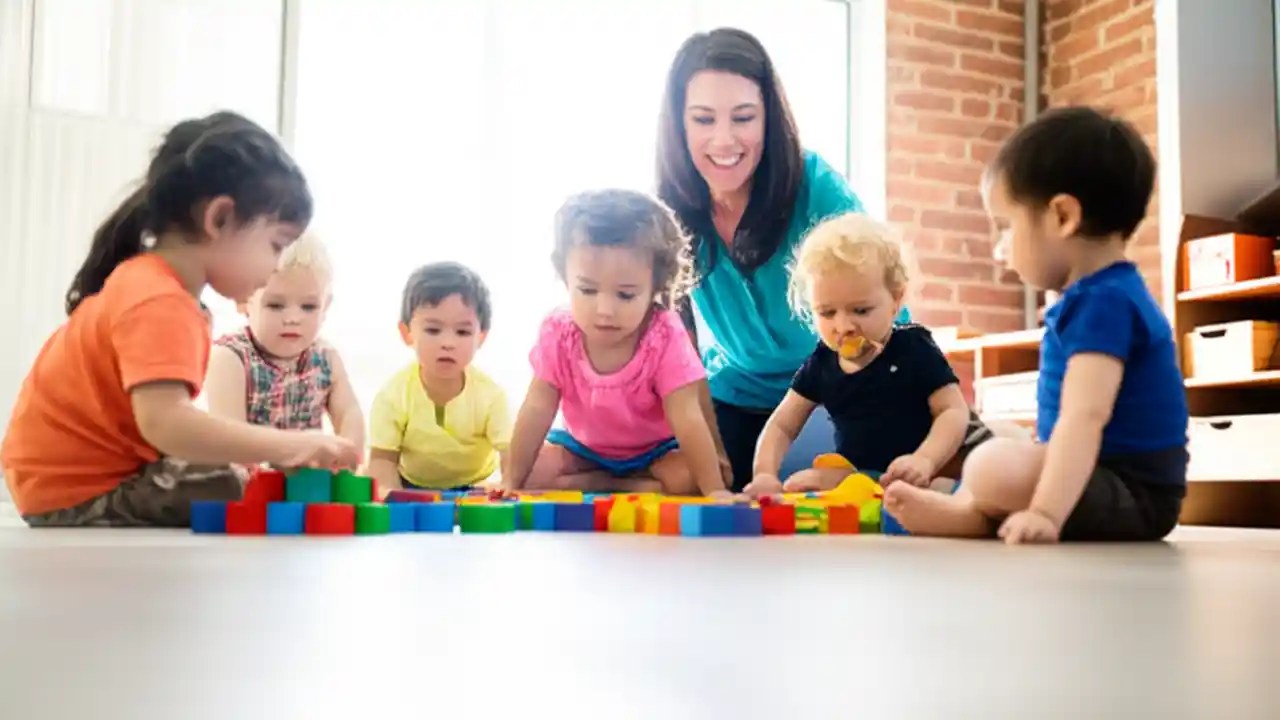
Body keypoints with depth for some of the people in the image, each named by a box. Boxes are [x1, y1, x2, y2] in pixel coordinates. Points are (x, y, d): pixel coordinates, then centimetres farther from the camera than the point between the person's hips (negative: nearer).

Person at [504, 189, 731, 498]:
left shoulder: (665, 337, -28)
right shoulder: (557, 334, -20)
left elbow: (688, 418, -31)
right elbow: (537, 409, -17)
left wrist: (715, 491, -38)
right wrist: (511, 483, -19)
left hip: (657, 451, -3)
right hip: (584, 449, 3)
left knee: (688, 478, -30)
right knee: (535, 474, -20)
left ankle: (590, 485, -18)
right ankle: (643, 486, -15)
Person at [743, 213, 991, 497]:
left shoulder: (914, 350, -8)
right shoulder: (821, 363, 3)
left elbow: (954, 412, -12)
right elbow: (781, 425, 6)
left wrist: (924, 462, -32)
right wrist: (765, 474, -14)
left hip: (909, 481, -2)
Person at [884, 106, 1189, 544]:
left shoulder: (1102, 302, -21)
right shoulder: (1107, 295, 13)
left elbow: (1085, 416, -32)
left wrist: (1046, 513, -40)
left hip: (1131, 497, -11)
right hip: (1112, 484, 11)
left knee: (994, 467, -30)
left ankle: (961, 514, -2)